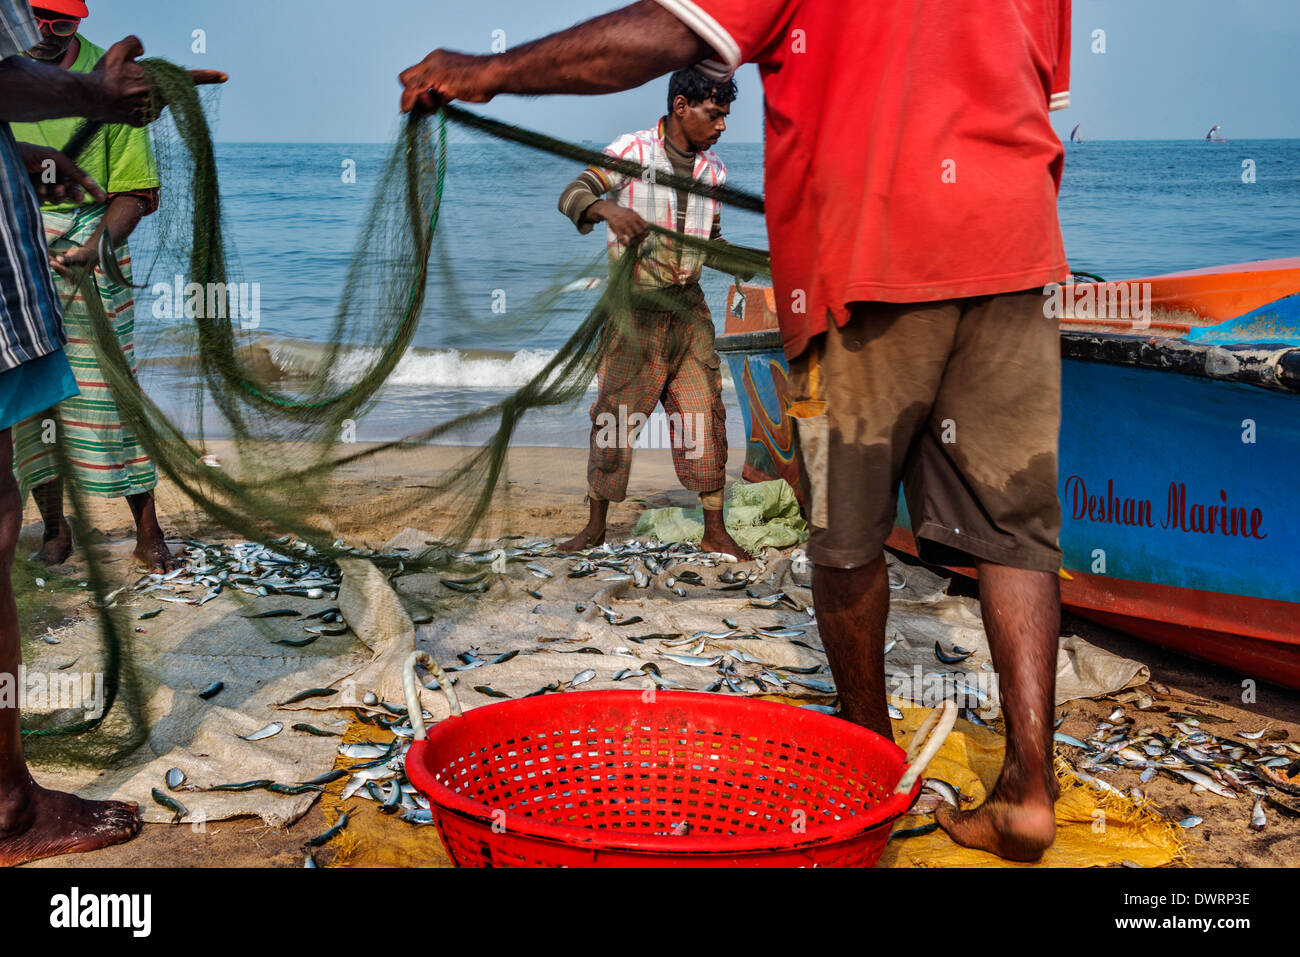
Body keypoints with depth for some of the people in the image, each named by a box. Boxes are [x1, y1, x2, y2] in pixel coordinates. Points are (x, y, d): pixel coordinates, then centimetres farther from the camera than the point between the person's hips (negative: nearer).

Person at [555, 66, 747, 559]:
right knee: (613, 414, 1)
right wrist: (609, 209, -37)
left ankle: (714, 531, 11)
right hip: (635, 307, -4)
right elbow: (573, 195, -16)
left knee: (704, 416, 1)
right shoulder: (631, 150, -6)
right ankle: (596, 526, 16)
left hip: (688, 306, 4)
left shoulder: (713, 170, 9)